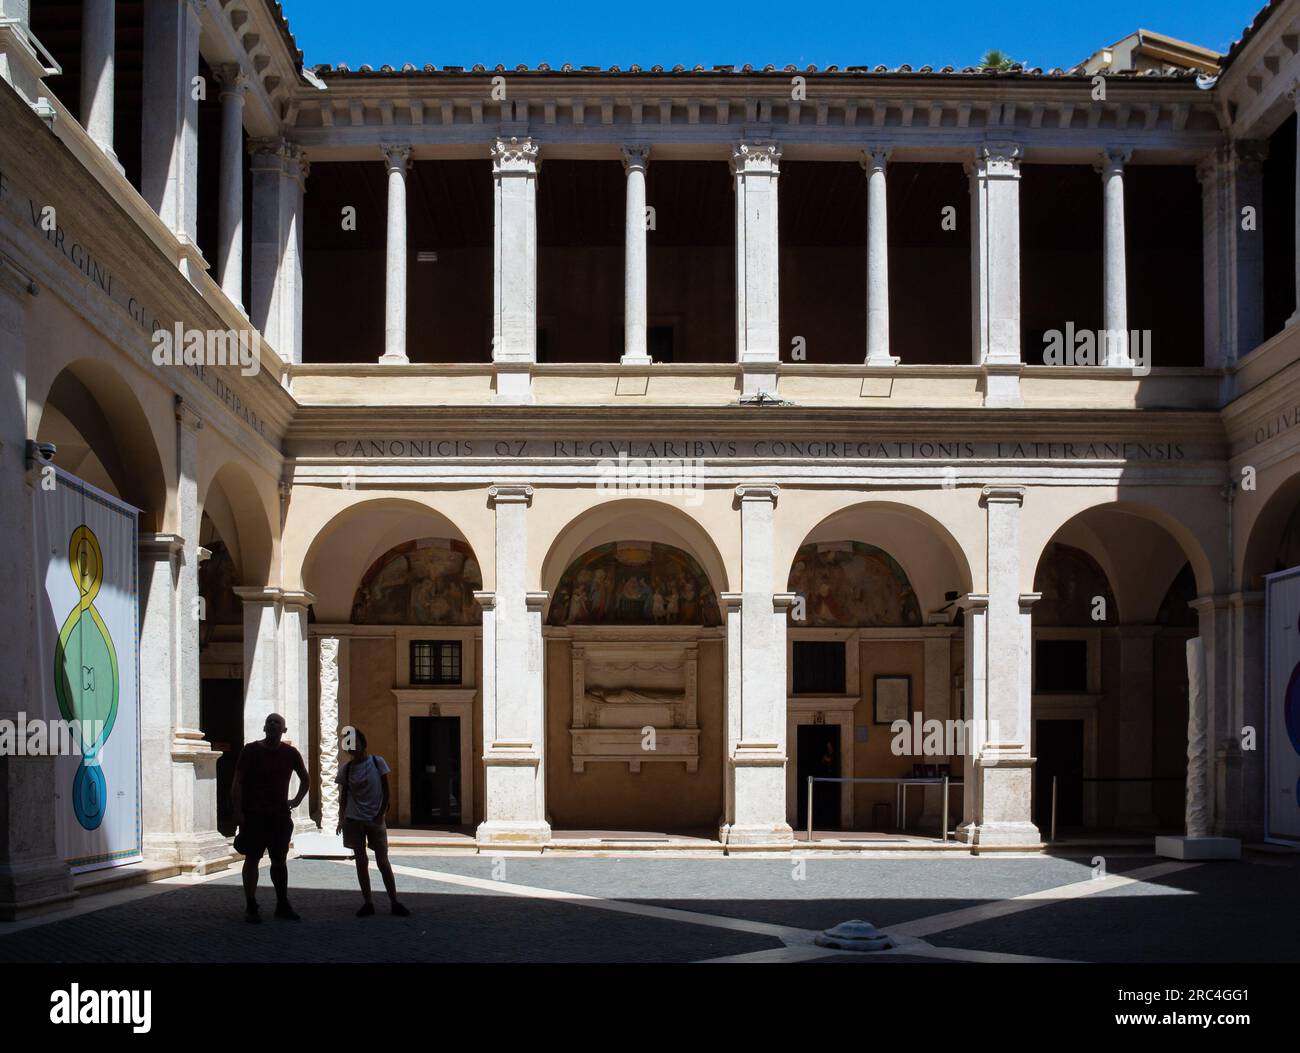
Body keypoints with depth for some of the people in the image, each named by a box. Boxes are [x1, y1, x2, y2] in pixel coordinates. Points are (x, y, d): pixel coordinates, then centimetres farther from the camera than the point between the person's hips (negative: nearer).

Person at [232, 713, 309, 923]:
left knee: (279, 861, 8)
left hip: (280, 816, 3)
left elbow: (305, 779, 23)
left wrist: (297, 800, 13)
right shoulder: (250, 751, -4)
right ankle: (250, 907, 3)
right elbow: (237, 783, -6)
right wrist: (238, 812, -13)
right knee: (252, 859, -1)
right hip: (254, 815, -3)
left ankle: (282, 905, 16)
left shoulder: (290, 753, 6)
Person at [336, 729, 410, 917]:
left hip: (375, 820, -2)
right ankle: (368, 903, 10)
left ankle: (394, 902, 5)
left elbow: (386, 792, -1)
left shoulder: (377, 762, -4)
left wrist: (381, 815, -7)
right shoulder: (347, 769, 1)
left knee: (383, 862, -2)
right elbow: (344, 796, 7)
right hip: (354, 820, 2)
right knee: (361, 861, 3)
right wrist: (341, 819, -4)